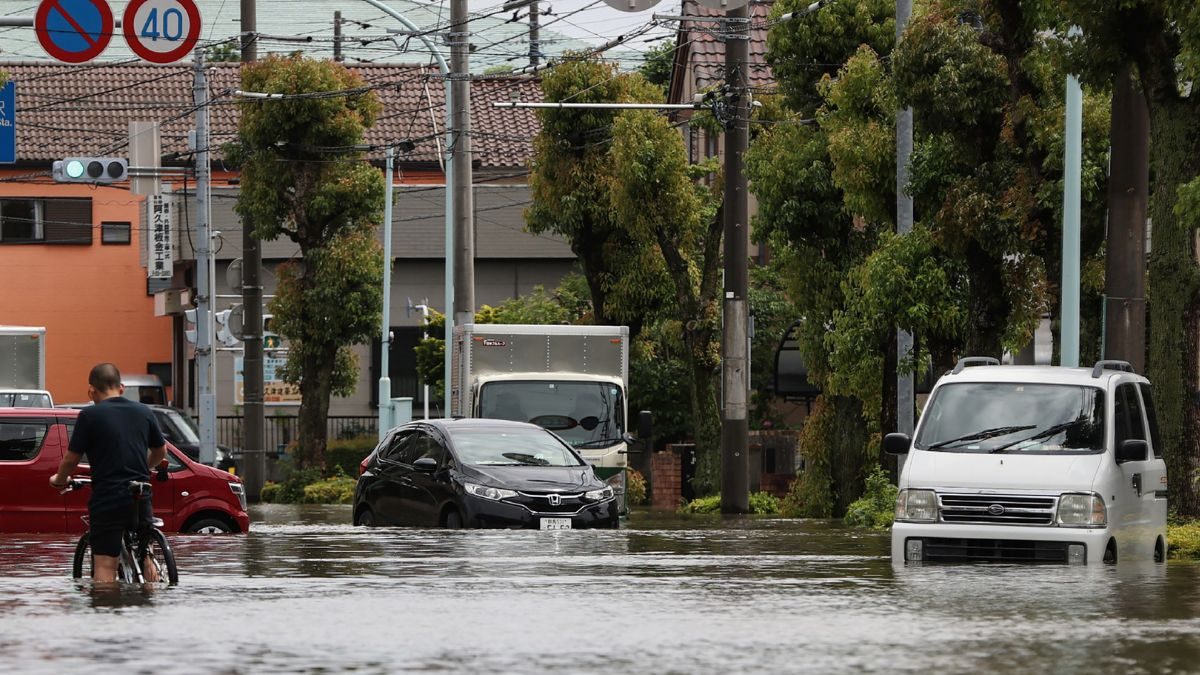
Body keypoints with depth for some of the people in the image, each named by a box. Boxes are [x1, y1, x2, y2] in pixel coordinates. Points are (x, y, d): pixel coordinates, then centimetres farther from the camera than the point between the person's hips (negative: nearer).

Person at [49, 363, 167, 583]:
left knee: (104, 564, -4)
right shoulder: (143, 412, 9)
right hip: (141, 499, 5)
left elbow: (71, 459, -4)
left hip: (107, 500, -5)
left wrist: (59, 480, 16)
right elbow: (161, 452, 22)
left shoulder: (90, 416, -7)